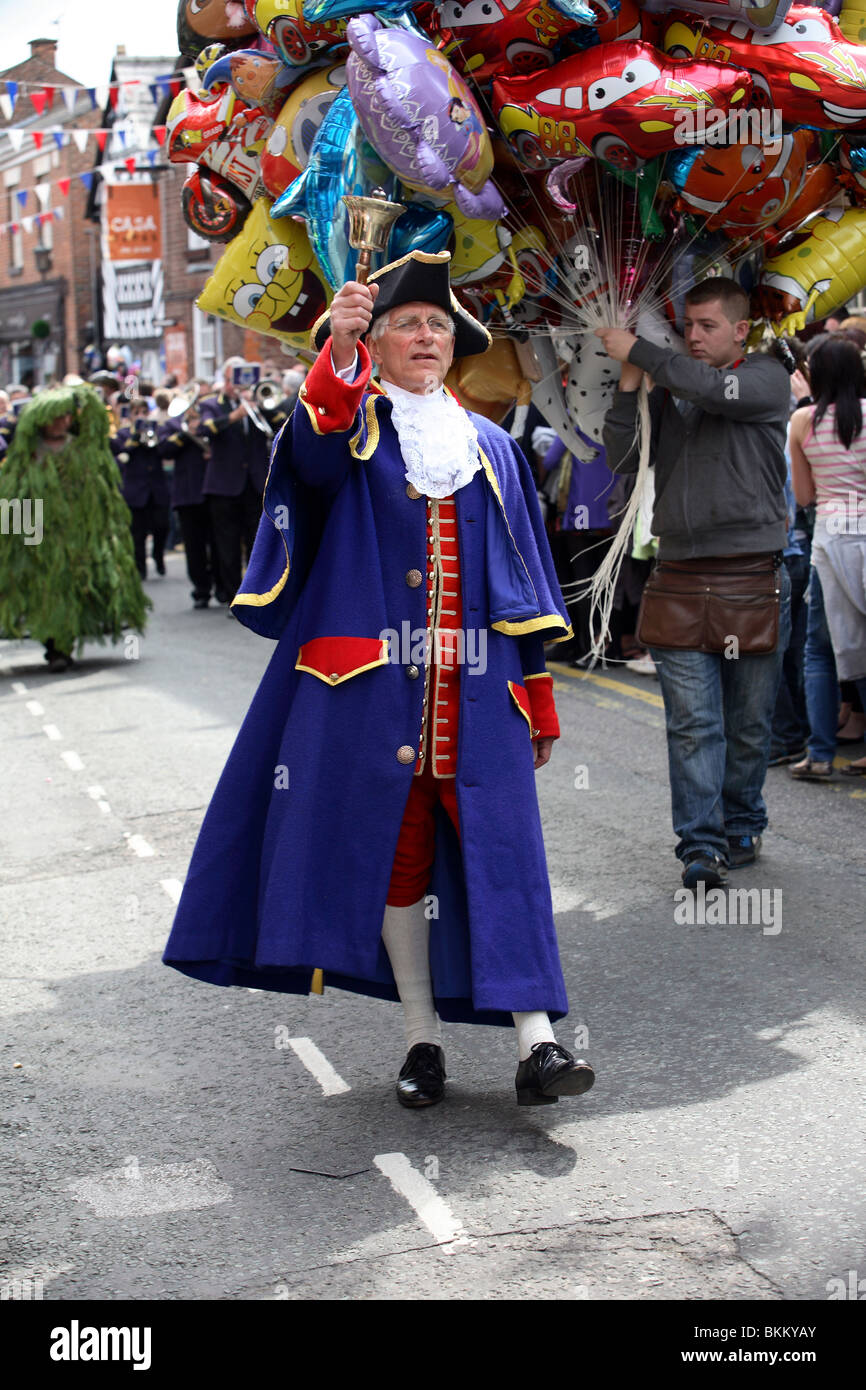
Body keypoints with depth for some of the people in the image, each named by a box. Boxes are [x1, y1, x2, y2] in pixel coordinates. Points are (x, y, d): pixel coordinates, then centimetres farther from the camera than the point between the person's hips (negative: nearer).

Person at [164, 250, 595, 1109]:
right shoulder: (352, 431, 6)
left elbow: (524, 578, 16)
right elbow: (315, 449, -22)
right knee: (394, 857, 4)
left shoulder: (488, 448, 15)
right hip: (374, 685, -2)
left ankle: (536, 1043, -5)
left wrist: (539, 698, 13)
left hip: (477, 693, 2)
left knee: (504, 853, -5)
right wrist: (340, 355, -41)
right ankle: (422, 1039, 16)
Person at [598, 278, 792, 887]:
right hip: (682, 577, 2)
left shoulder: (767, 378, 4)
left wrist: (639, 351, -8)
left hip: (753, 576, -2)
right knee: (692, 722, -4)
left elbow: (715, 389, -16)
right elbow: (622, 460, 7)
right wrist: (629, 385, -2)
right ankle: (702, 844, -2)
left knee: (749, 721, 7)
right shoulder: (669, 392, 13)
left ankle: (742, 826, 24)